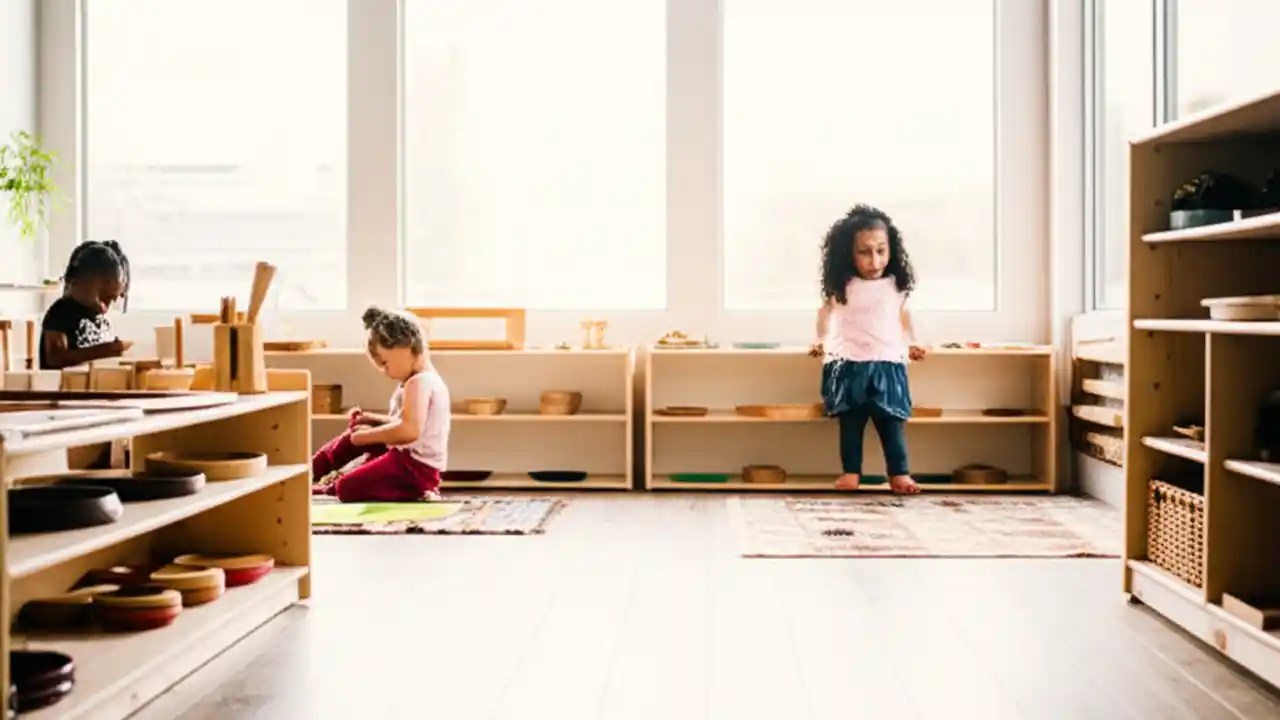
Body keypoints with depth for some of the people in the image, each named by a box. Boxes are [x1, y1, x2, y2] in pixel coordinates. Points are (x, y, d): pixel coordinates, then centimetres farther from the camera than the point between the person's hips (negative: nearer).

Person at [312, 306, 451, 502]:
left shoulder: (420, 382, -21)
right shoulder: (422, 379, 13)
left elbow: (410, 430, -33)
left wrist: (366, 436, -21)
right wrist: (373, 419, 10)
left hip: (415, 468, -11)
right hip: (408, 457, 11)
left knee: (346, 488, -19)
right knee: (355, 434, 19)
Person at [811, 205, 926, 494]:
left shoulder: (896, 285, 3)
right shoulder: (841, 286, -2)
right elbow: (826, 311, 15)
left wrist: (911, 343, 17)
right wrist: (821, 340, 7)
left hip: (888, 365, 1)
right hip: (850, 366, -1)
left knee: (892, 423, -2)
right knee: (850, 423, 2)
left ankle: (899, 473, 1)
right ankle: (851, 471, 9)